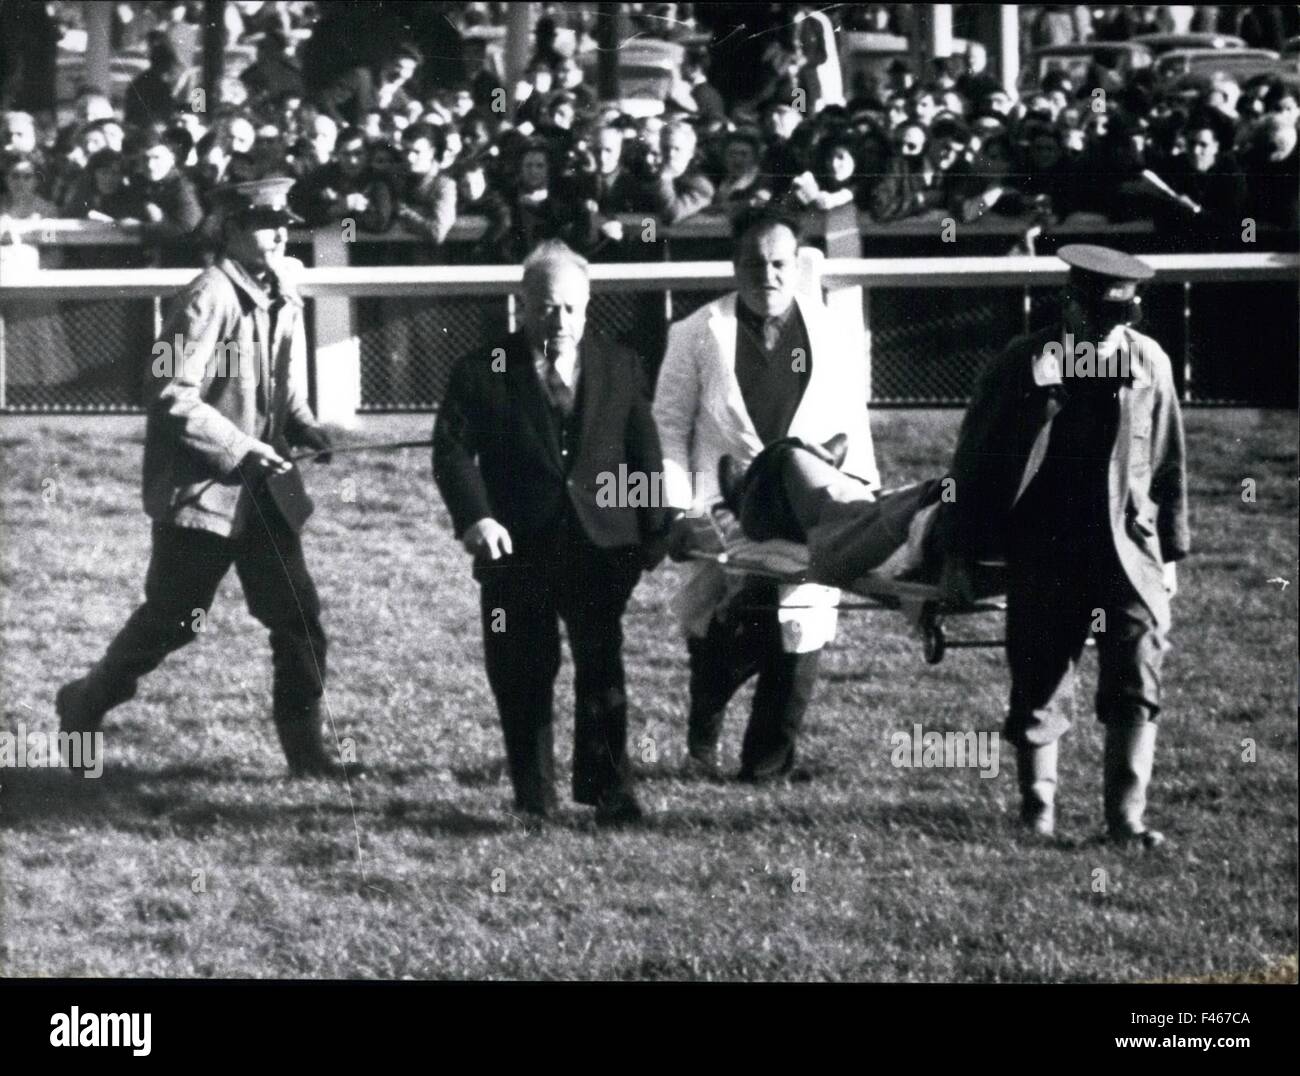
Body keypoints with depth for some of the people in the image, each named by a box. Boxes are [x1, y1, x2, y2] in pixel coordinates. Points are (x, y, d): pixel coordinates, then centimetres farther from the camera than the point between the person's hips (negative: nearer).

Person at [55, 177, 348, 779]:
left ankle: (305, 747, 7)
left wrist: (307, 431, -1)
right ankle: (85, 704, 24)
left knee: (297, 615, 1)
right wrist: (240, 447, -21)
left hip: (264, 488, 7)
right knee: (171, 618, 3)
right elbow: (171, 394, -21)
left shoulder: (283, 300, 8)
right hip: (201, 487, -7)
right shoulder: (209, 299, -16)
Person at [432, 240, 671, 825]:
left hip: (600, 544, 1)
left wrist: (655, 530, 7)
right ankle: (533, 797, 14)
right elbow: (452, 448, -4)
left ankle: (606, 788, 0)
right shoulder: (483, 371, 2)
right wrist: (473, 517, -19)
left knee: (602, 666, -6)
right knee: (522, 677, 3)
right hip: (516, 548, -1)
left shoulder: (619, 366, 10)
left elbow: (644, 455, 12)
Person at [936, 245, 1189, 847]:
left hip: (1128, 552, 1)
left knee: (1136, 690, -5)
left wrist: (1171, 553, 14)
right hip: (1042, 559, -1)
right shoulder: (1022, 365, -3)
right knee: (1037, 689, 5)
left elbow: (1167, 466, 13)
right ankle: (1036, 810, 17)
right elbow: (972, 460, 2)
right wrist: (957, 554, 1)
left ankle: (1126, 816, -1)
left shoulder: (1148, 364, 3)